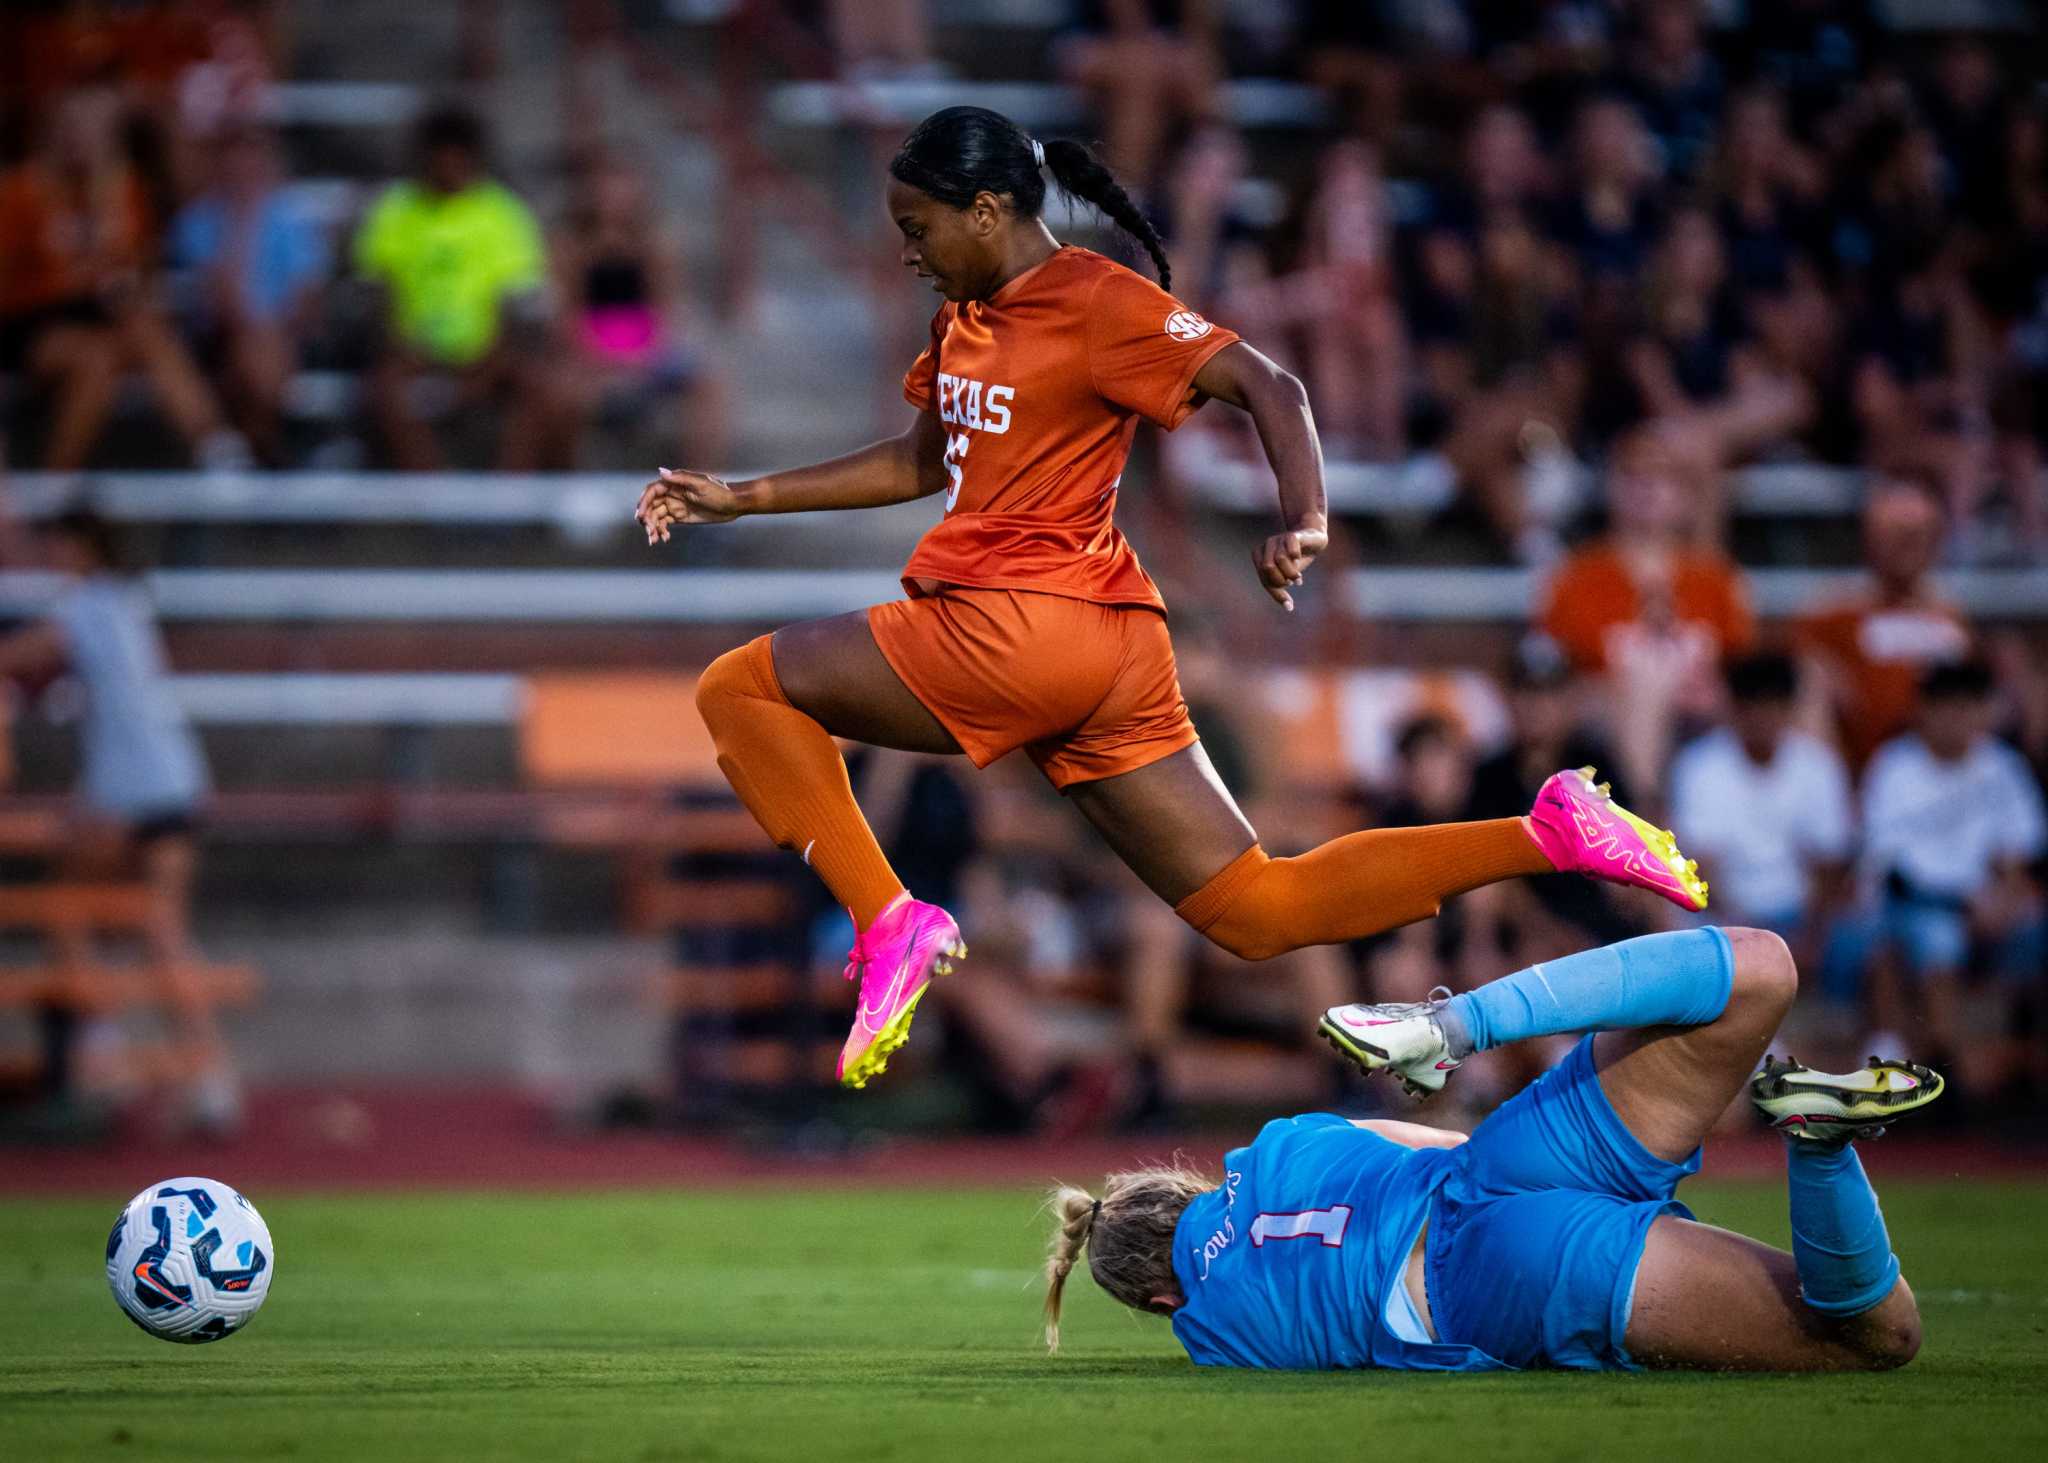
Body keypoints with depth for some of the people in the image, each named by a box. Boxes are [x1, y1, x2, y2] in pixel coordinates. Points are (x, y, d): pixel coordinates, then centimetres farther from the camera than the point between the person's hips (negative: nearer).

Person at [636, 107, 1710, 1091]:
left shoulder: (1097, 303, -8)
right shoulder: (970, 316, 19)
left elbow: (1266, 387, -15)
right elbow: (918, 463, 31)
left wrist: (1306, 519, -32)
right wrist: (738, 499, 29)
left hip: (1026, 628, -9)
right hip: (1113, 659, 9)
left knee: (740, 689, 0)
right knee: (1261, 912, 5)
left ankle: (888, 927, -9)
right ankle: (1550, 835, 0)